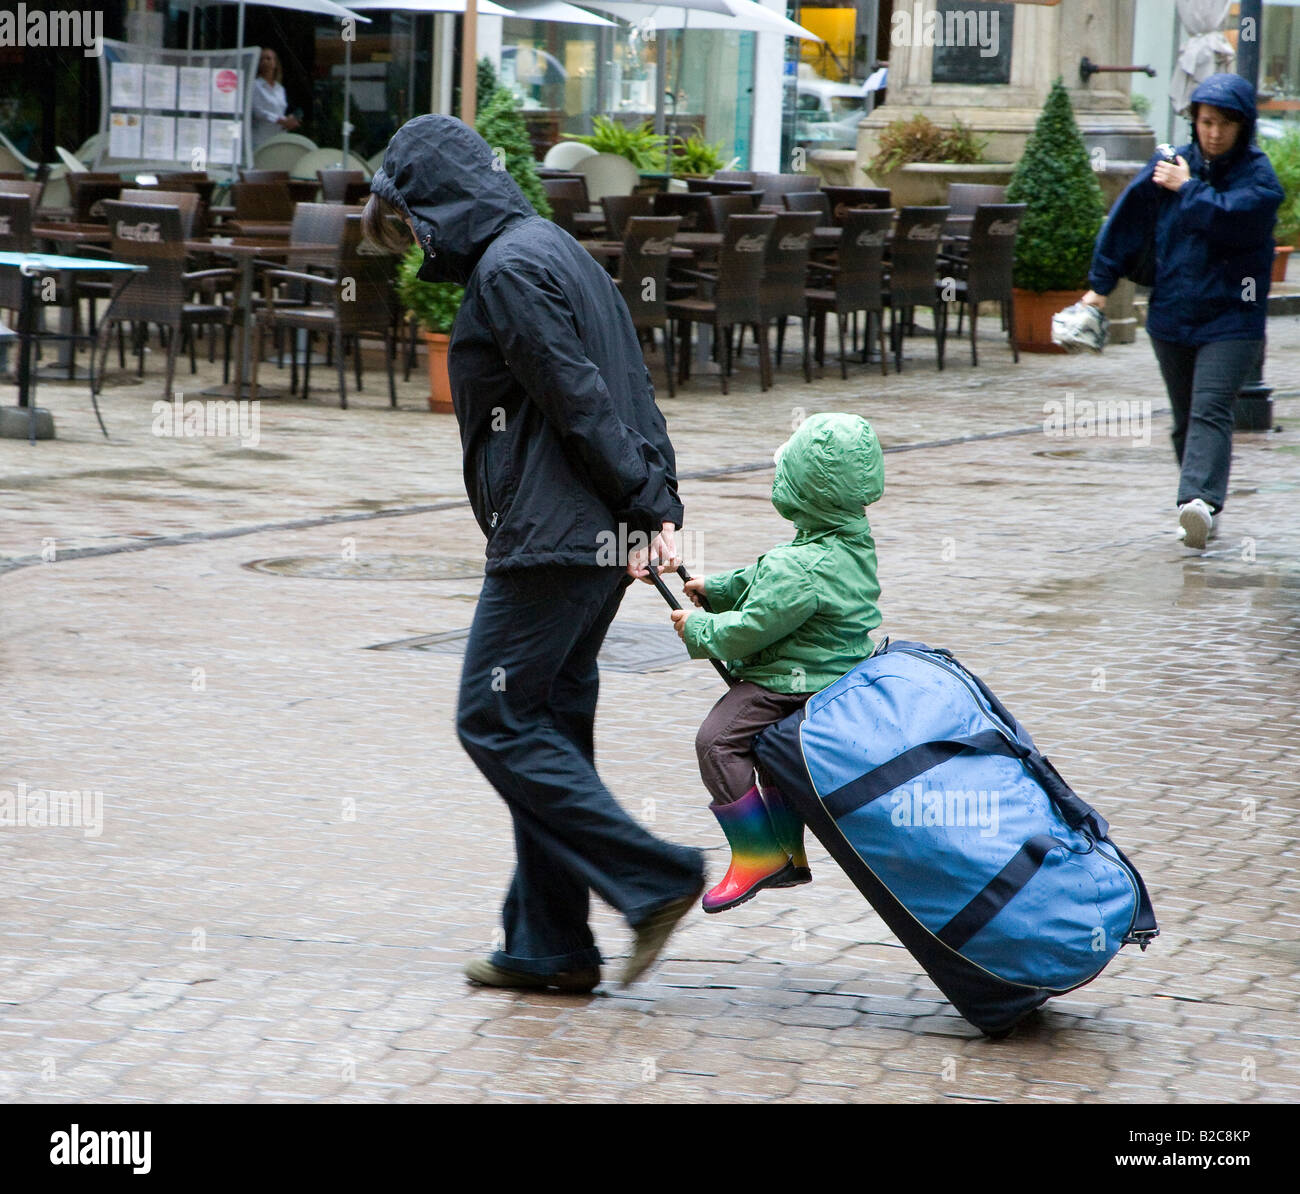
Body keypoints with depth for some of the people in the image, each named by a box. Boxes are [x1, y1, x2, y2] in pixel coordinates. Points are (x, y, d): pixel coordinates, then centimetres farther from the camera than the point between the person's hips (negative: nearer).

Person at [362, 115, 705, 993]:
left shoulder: (509, 268, -12)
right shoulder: (554, 250, 19)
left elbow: (580, 401, -17)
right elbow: (634, 389, 15)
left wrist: (644, 504, -11)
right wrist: (661, 504, 9)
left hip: (553, 541, -10)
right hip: (601, 542, 10)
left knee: (496, 722, -4)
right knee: (549, 730, 12)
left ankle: (655, 880, -7)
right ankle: (550, 944, 15)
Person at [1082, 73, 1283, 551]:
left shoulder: (1258, 175, -6)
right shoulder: (1172, 165, 6)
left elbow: (1231, 217, -25)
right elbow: (1129, 220, 11)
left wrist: (1188, 189, -11)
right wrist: (1101, 283, 12)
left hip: (1230, 319, -5)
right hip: (1171, 317, 5)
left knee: (1210, 411, -20)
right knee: (1185, 418, 11)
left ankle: (1199, 500, -34)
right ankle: (1198, 513, 21)